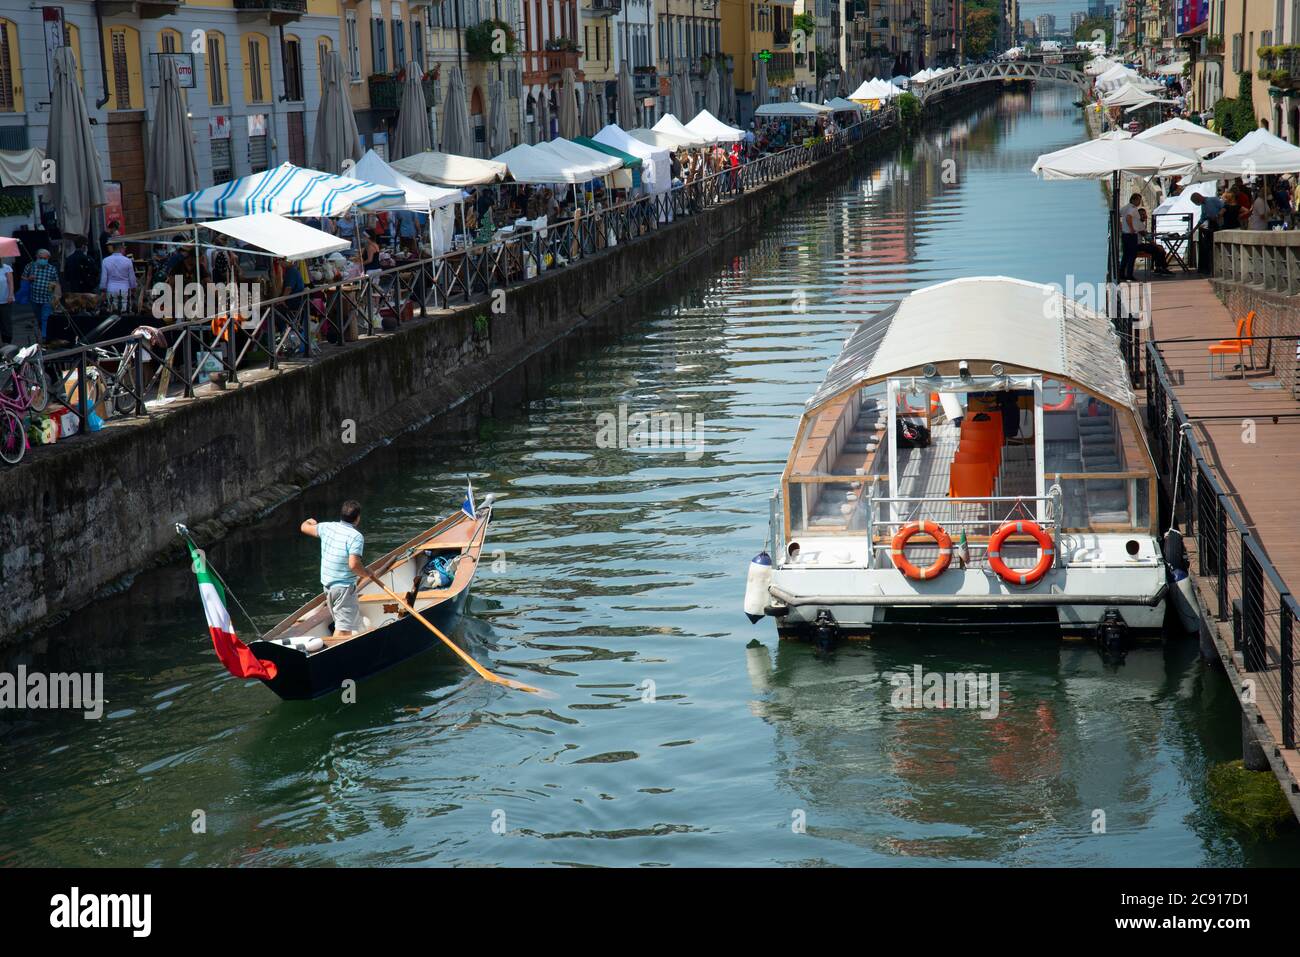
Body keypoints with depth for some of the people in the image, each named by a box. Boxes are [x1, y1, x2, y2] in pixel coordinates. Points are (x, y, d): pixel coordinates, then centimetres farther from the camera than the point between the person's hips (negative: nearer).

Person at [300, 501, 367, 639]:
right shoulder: (356, 536, -19)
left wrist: (310, 522, 43)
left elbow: (304, 527, 20)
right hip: (344, 587, -8)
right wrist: (367, 574, -9)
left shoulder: (327, 527, 2)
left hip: (327, 585, 8)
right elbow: (354, 564, -27)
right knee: (343, 630, -8)